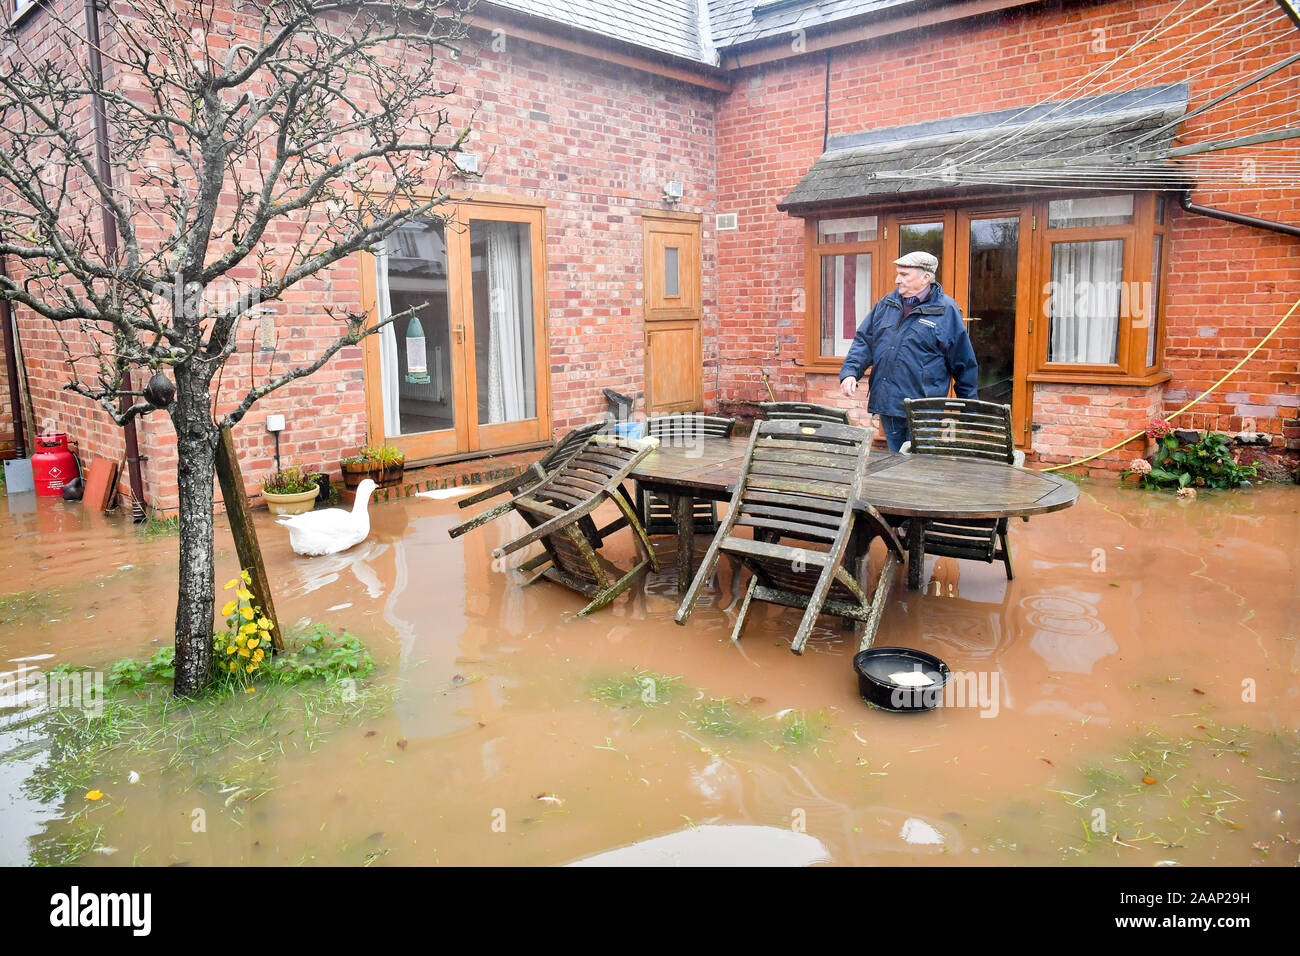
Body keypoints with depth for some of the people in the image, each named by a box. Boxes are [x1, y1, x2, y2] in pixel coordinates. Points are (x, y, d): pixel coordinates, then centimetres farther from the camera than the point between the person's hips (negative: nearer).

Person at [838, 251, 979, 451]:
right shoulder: (887, 304, 11)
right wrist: (849, 372, -6)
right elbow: (864, 341, 13)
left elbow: (964, 364, 2)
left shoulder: (946, 311, -3)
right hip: (886, 405, 5)